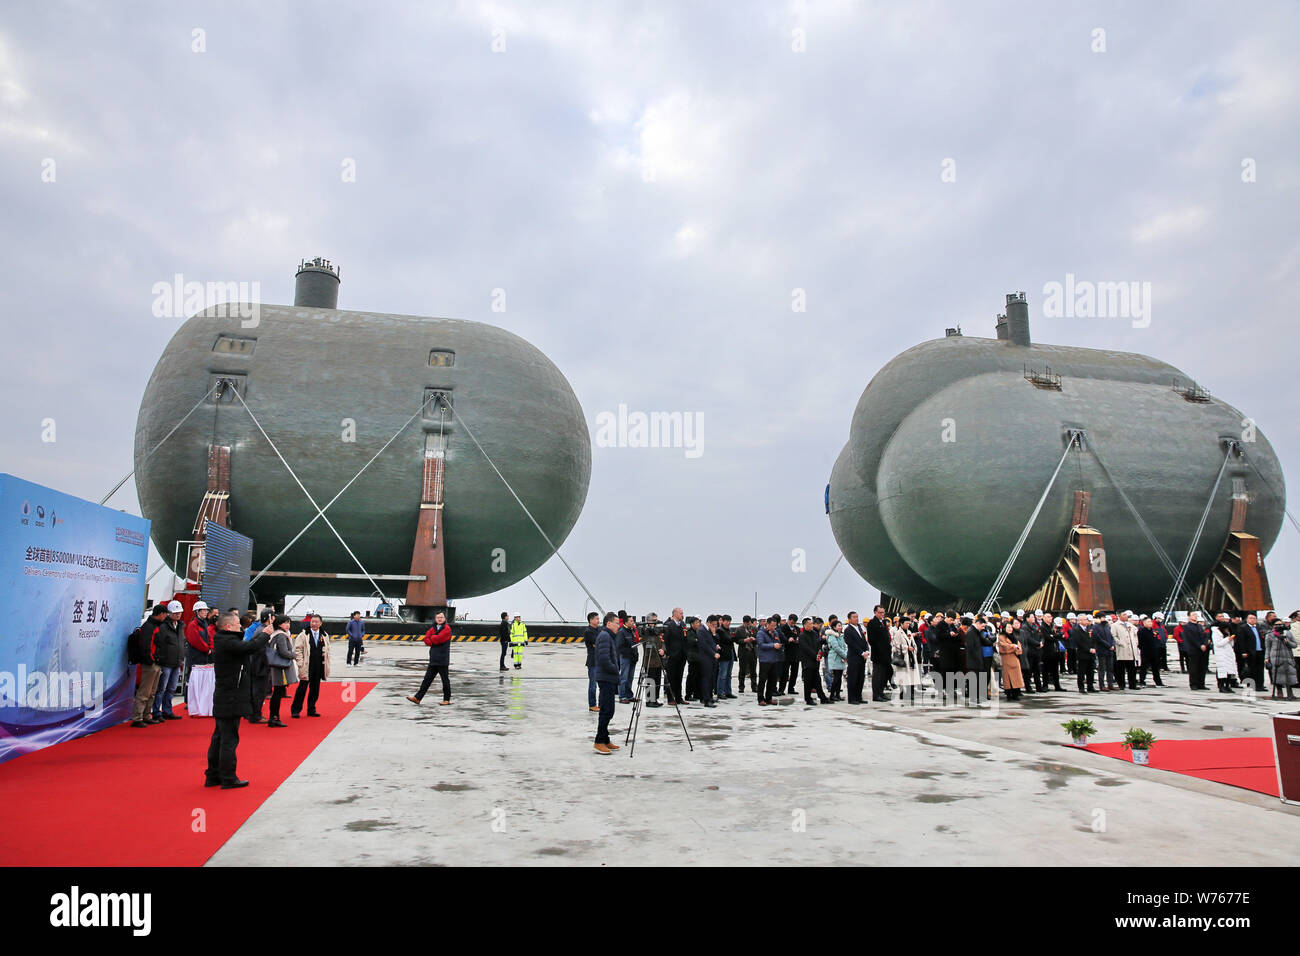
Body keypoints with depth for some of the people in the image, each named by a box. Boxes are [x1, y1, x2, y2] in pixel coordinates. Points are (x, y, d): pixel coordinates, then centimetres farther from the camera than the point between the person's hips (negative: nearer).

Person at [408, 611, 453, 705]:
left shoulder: (447, 629, -5)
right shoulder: (433, 629, 16)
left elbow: (438, 638, -18)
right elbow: (426, 639, 4)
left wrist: (431, 638, -1)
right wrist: (433, 642, -13)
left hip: (442, 660, -6)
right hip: (433, 660, 6)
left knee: (445, 680, 2)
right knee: (427, 679, 7)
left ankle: (447, 699, 12)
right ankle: (418, 698, 7)